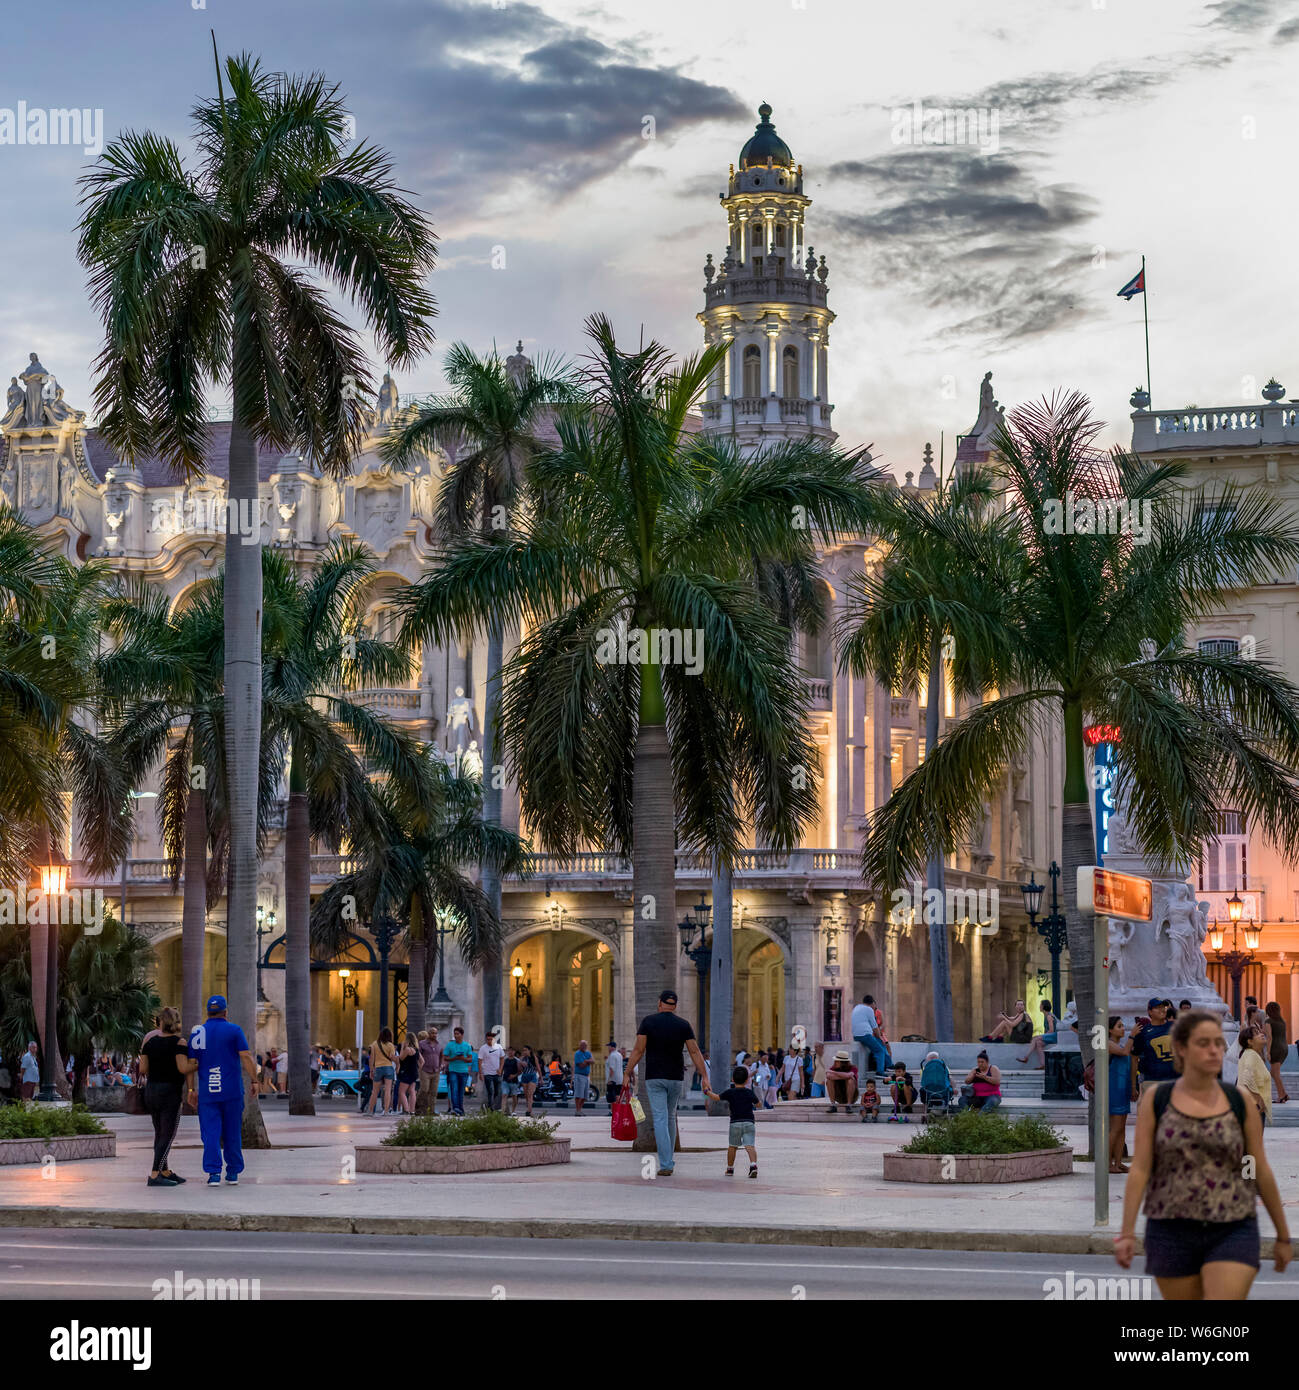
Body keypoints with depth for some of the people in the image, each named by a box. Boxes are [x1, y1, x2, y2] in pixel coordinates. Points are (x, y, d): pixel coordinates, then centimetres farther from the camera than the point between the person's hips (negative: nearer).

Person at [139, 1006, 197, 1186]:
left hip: (151, 1090, 6)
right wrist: (196, 1065, -1)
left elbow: (143, 1069, 4)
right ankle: (154, 1175, -13)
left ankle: (165, 1172, 22)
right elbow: (183, 1068, -19)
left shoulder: (150, 1041, 4)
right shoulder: (178, 1042, -11)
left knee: (160, 1134, 15)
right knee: (168, 1135, -5)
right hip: (170, 1092, -6)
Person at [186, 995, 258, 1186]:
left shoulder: (197, 1033, 6)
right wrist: (253, 1081, -4)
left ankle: (214, 1172, -11)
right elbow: (246, 1057, -8)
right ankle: (233, 1173, 14)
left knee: (210, 1133, 0)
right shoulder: (234, 1031, 0)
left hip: (207, 1092, 1)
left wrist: (192, 1088, 12)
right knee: (232, 1133, 9)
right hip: (232, 1091, -1)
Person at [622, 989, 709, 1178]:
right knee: (670, 1117, 19)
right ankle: (669, 1159, 26)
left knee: (660, 1119, -5)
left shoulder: (649, 1021, -5)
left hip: (654, 1077, -3)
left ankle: (666, 1165, -13)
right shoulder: (683, 1025, 1)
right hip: (676, 1077, 3)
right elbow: (695, 1052, -4)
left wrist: (626, 1074, -4)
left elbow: (638, 1051, -9)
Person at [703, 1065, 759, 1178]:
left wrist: (707, 1091, 32)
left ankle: (730, 1168, 25)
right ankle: (753, 1165, -32)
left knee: (732, 1146, 16)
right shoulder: (750, 1093, 8)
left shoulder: (730, 1092, 3)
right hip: (749, 1122, 0)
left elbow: (716, 1097, 15)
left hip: (735, 1123, 0)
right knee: (750, 1146, -10)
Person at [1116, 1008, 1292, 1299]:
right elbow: (1140, 1169, -1)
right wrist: (1127, 1233, -7)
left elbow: (1262, 1172, 8)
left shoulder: (1241, 1103, 3)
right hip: (1172, 1231, 1)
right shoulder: (1156, 1099, 1)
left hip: (1232, 1233, -1)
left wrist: (1283, 1235, 11)